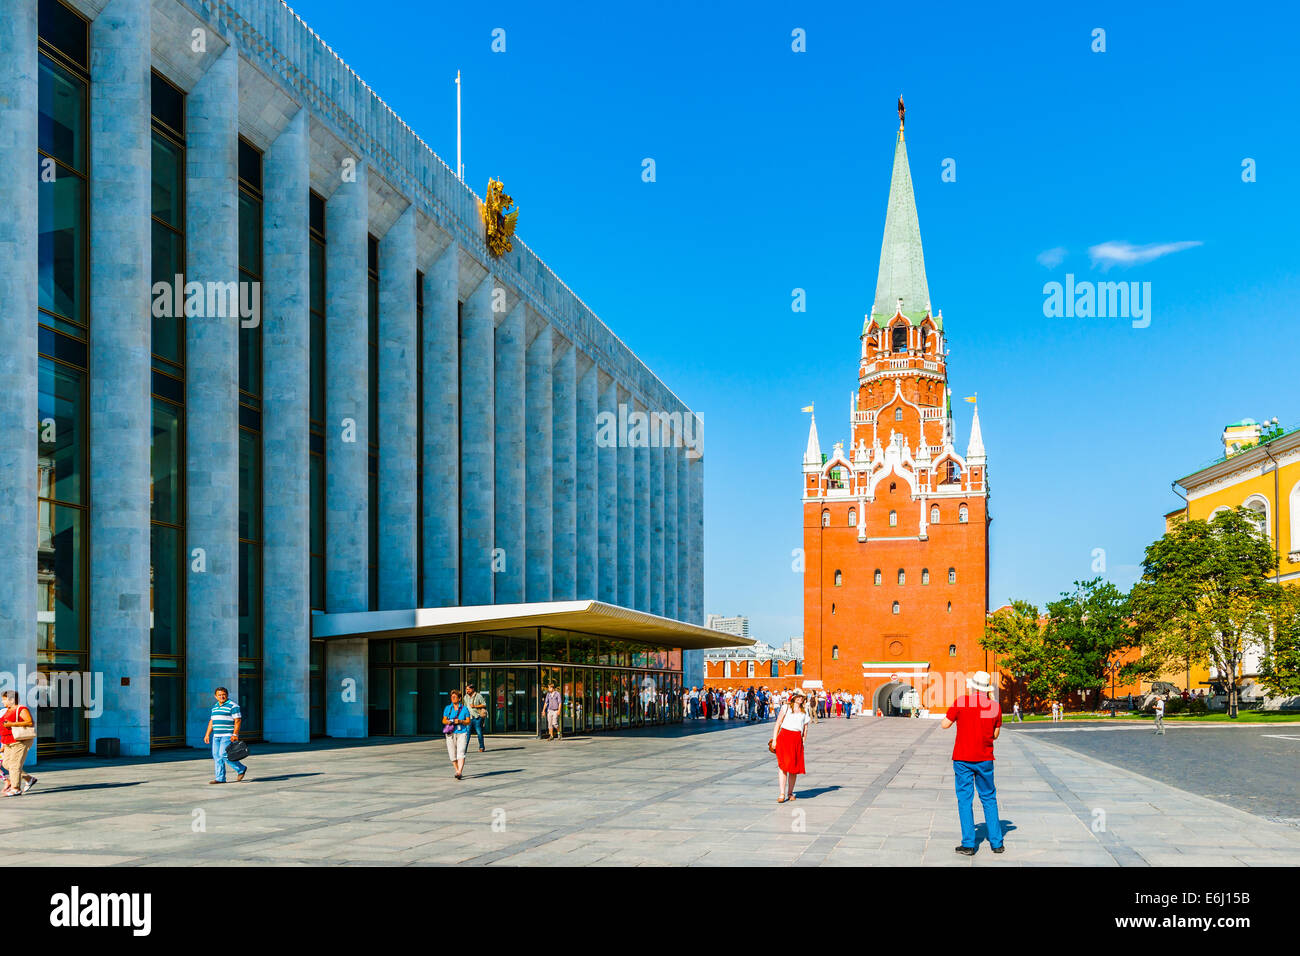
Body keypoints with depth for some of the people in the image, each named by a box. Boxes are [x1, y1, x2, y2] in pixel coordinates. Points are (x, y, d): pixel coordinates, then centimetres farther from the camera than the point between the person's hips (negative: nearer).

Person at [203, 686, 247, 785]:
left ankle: (241, 769, 2)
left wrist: (235, 734, -20)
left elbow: (238, 720, -13)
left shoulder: (233, 706, -8)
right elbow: (212, 721, 19)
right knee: (216, 756, 3)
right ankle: (220, 778, 7)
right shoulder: (215, 707, 15)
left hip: (228, 735, -8)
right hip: (216, 736, 8)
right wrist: (207, 734, 13)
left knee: (223, 754, -15)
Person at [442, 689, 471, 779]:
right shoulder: (447, 708, 8)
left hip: (462, 733, -2)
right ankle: (457, 770, 22)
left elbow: (468, 721, 3)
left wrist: (460, 721, -15)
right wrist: (448, 722, -13)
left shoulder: (464, 708, 2)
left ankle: (459, 772, -26)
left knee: (461, 753, -17)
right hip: (451, 734, 3)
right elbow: (444, 720, 10)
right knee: (452, 755, 3)